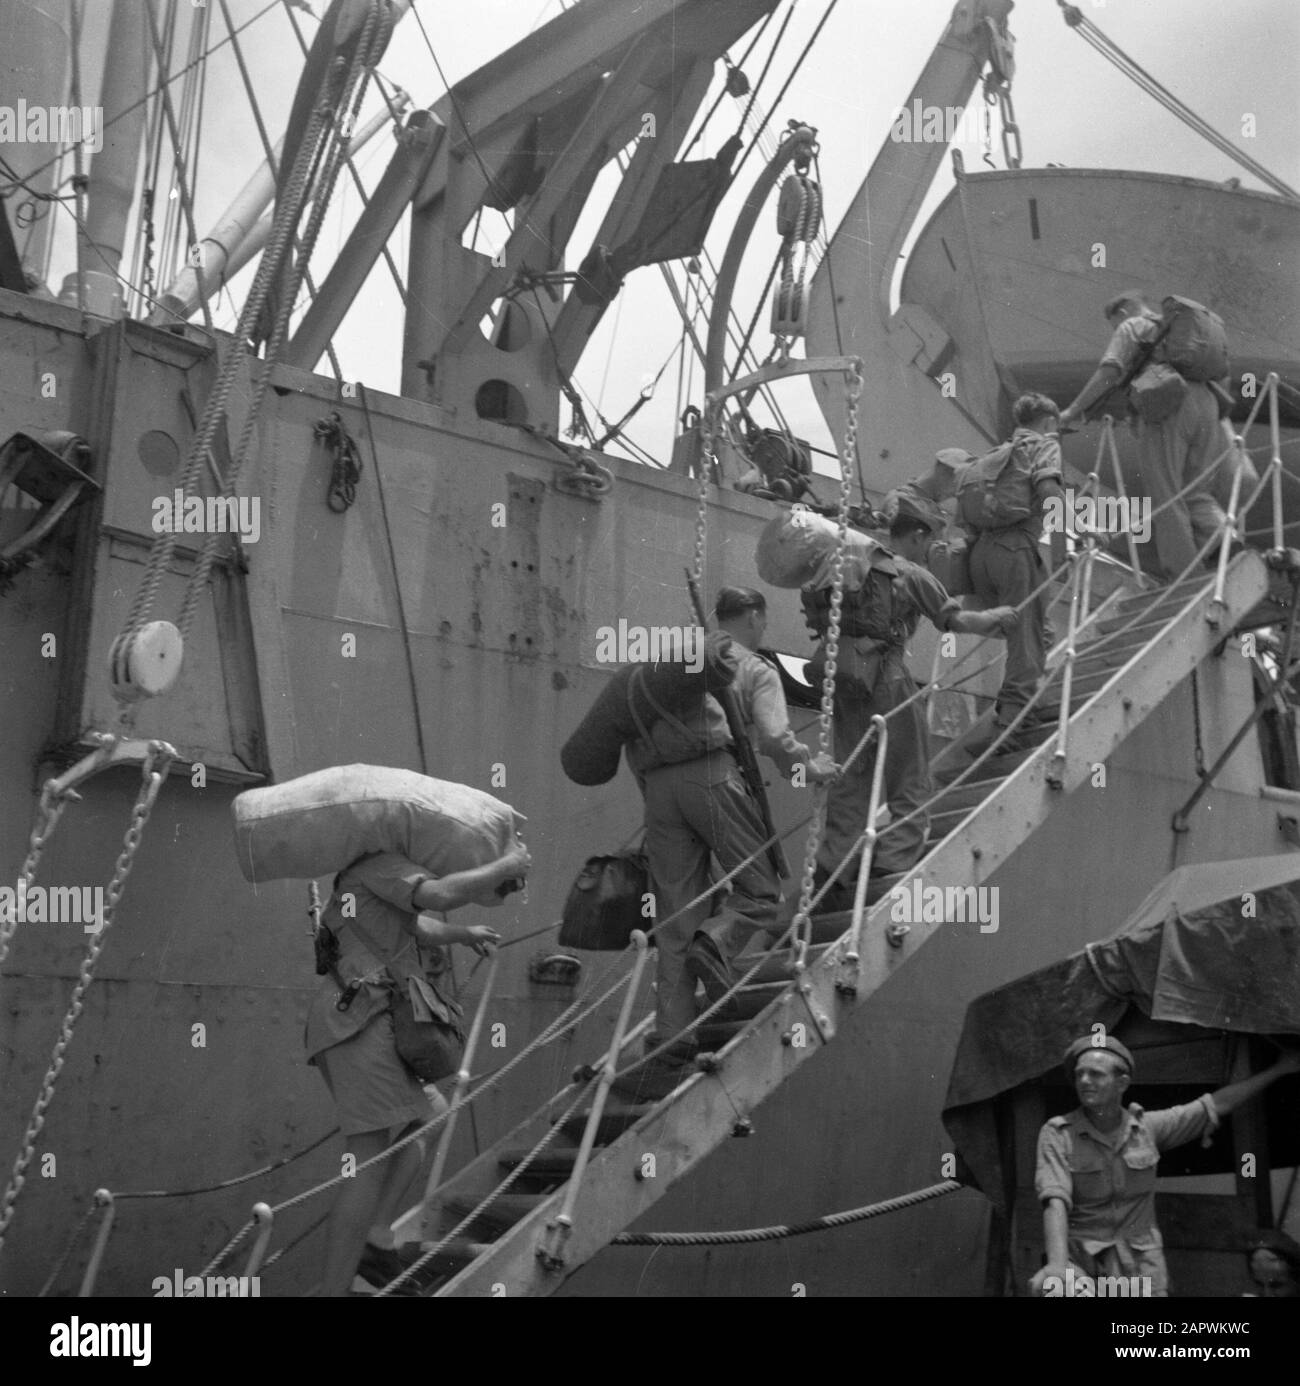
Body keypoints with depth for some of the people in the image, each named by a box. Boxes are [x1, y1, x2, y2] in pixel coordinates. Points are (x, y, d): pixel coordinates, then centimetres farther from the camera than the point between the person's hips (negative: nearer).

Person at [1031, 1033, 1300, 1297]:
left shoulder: (1147, 1127, 3)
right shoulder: (1058, 1134, -7)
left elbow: (1218, 1104, 12)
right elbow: (1055, 1202, -19)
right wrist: (1057, 1264, -36)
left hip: (1141, 1269, 3)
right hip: (1082, 1264, -3)